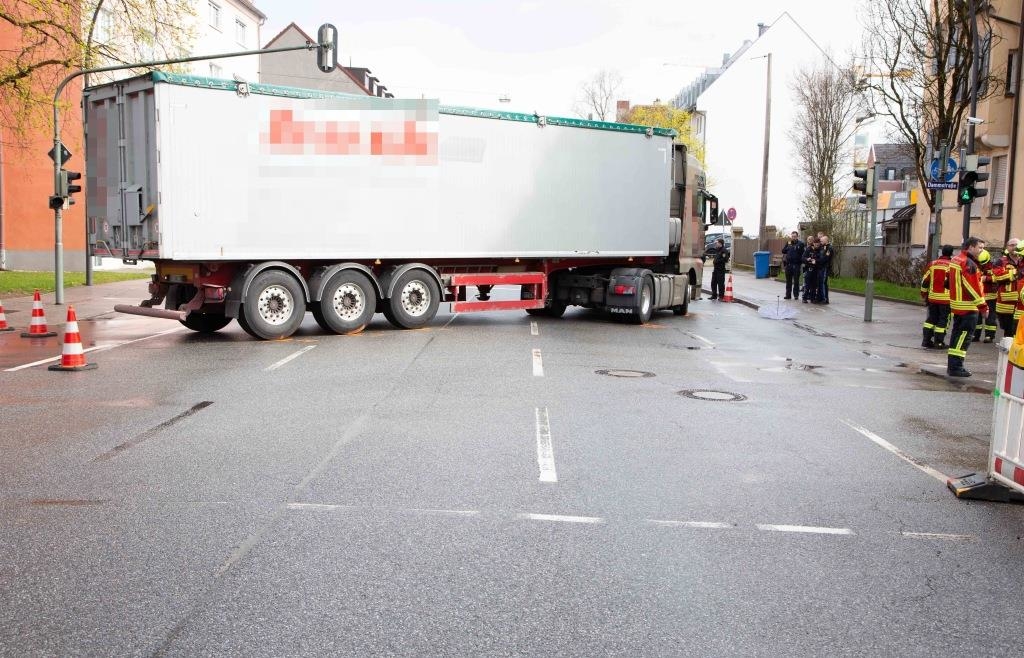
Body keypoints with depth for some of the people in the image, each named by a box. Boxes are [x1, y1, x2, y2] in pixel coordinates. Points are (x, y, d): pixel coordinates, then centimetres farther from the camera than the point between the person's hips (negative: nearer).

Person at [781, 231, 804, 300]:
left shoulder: (800, 243, -1)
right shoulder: (788, 243, 12)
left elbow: (801, 252, -7)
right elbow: (783, 251, 6)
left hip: (796, 265, -4)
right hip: (788, 264, 4)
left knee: (796, 280, 2)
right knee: (788, 280, 9)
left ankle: (796, 294, 8)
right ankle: (788, 294, 15)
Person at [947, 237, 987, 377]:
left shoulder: (956, 259, 12)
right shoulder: (969, 263, -18)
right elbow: (973, 287, -21)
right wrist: (983, 306, -15)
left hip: (956, 305, 10)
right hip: (968, 307, -10)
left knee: (957, 335, 15)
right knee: (964, 337, -6)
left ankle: (952, 365, 19)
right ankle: (956, 367, -6)